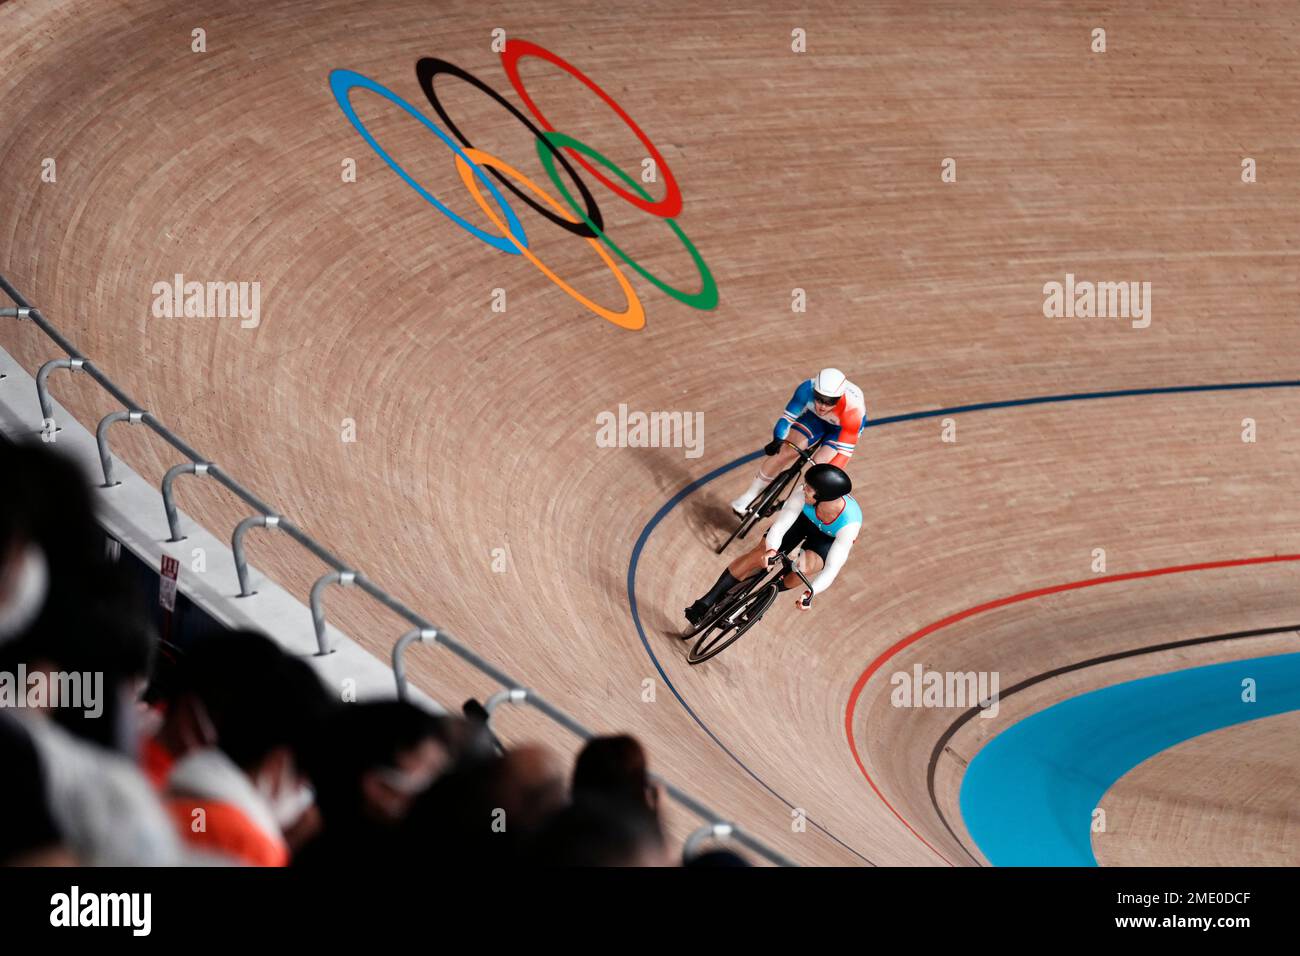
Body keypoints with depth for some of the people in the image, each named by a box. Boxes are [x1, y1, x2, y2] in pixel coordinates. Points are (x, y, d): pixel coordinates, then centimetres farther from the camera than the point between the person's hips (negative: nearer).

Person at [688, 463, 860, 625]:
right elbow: (779, 526, -35)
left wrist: (810, 592, -54)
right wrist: (771, 550, -55)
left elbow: (832, 568, -39)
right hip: (802, 518, 1)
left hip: (828, 538, -1)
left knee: (804, 566, -29)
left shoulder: (849, 524, -41)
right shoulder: (802, 494, -38)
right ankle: (706, 603, -1)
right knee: (759, 555, -13)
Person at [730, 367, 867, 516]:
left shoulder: (853, 409, -43)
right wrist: (778, 439, -42)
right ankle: (750, 495, 8)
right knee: (785, 452, -9)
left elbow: (845, 450, -40)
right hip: (814, 416, 2)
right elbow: (789, 414, -28)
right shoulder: (808, 388, -38)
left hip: (842, 427, -2)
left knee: (820, 464, -19)